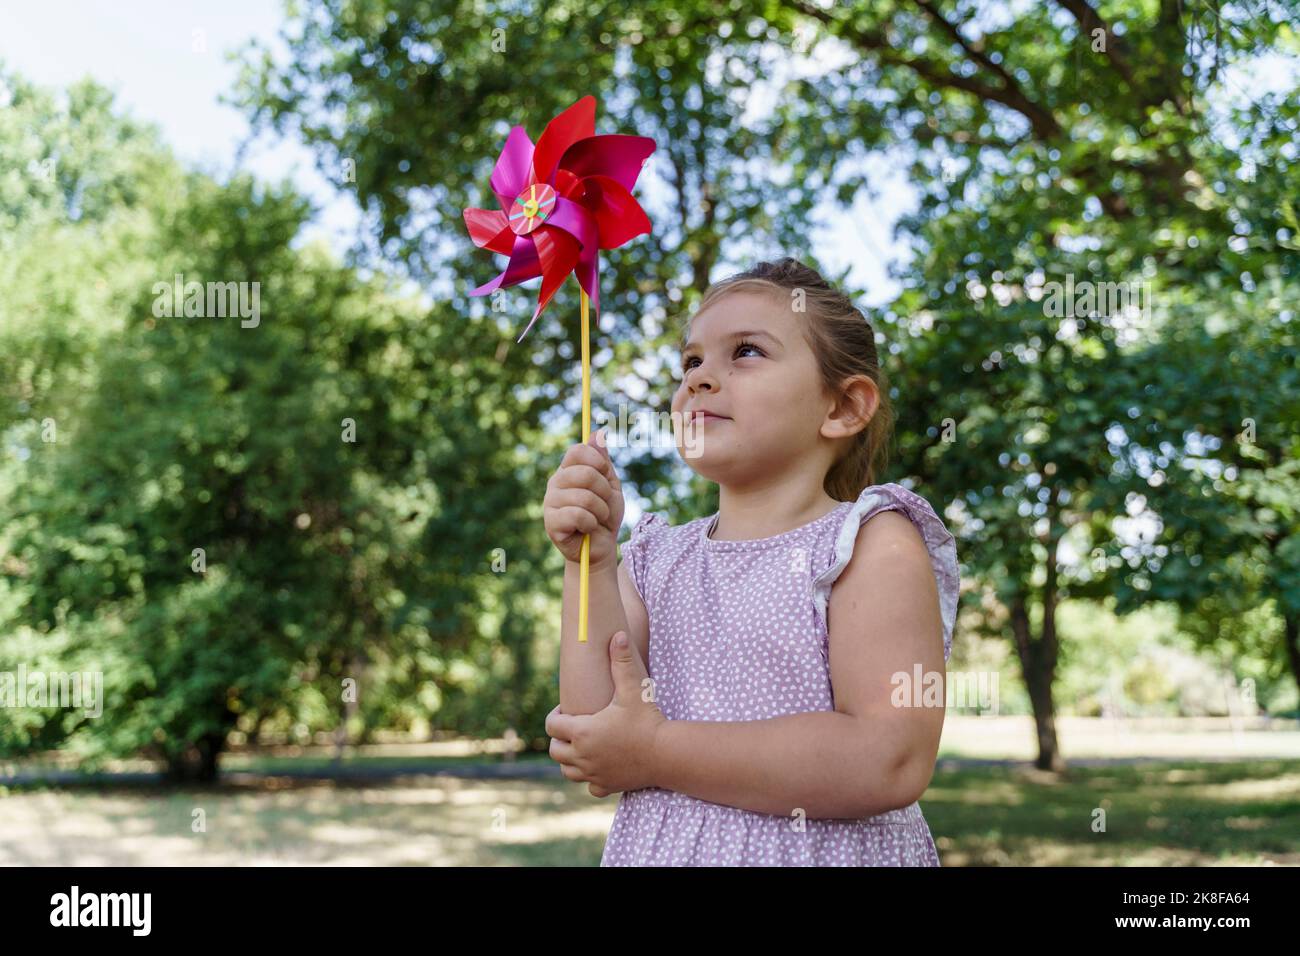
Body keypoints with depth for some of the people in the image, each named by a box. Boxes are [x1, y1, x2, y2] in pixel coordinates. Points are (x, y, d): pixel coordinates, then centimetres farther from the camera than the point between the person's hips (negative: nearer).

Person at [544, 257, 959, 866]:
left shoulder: (873, 542, -10)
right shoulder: (654, 562, 3)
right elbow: (593, 748, -7)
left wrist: (656, 751, -17)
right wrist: (588, 564, -16)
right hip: (655, 849, 4)